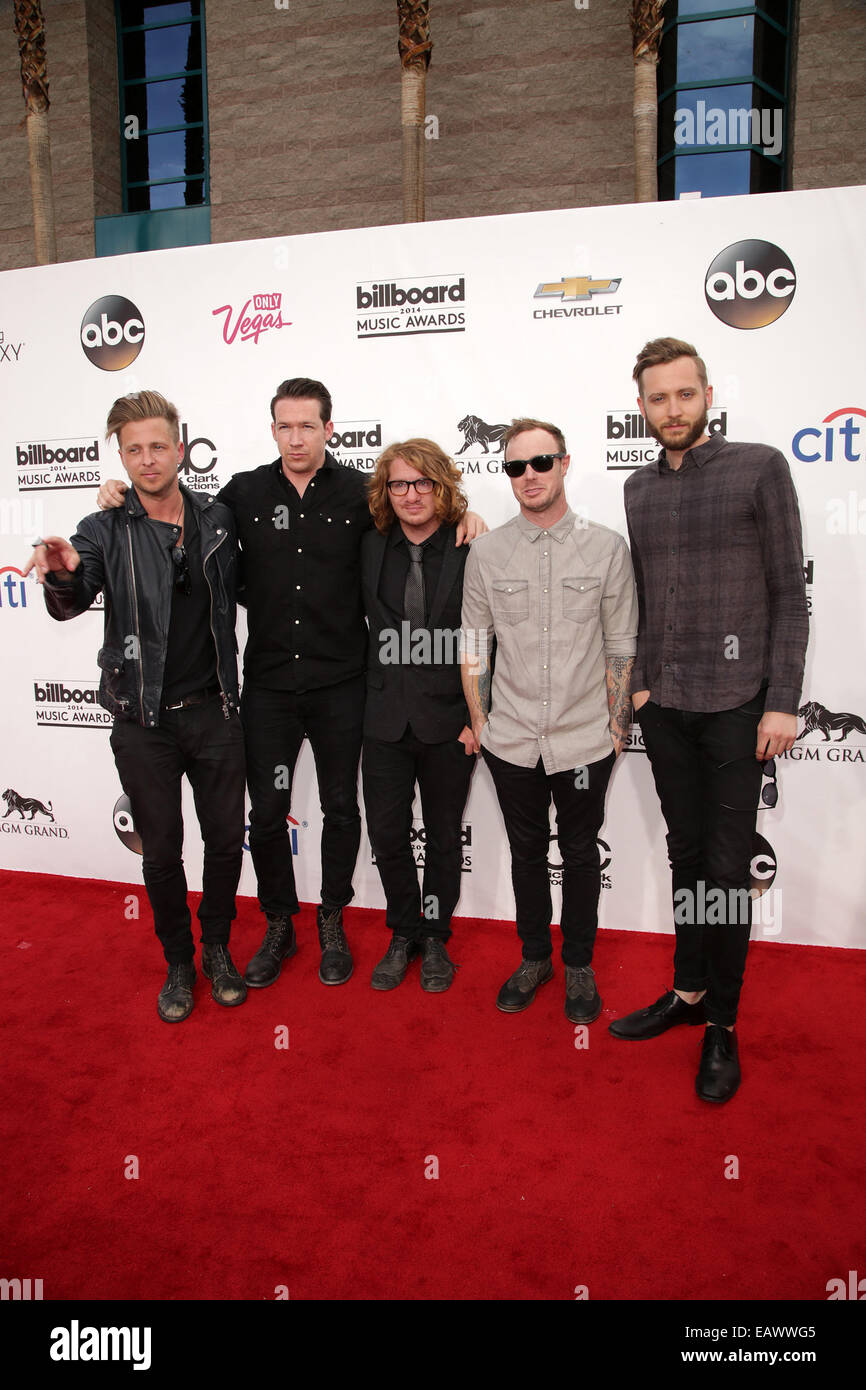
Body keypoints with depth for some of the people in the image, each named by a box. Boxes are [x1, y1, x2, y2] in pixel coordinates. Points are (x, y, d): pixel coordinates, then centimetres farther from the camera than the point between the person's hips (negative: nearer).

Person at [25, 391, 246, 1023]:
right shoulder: (106, 531, -4)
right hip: (144, 721, -1)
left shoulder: (219, 519, 3)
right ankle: (179, 962, 31)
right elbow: (71, 604, -17)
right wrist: (62, 577, -41)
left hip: (213, 711, 2)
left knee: (227, 839, 9)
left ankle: (217, 948, 33)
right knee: (162, 851, 9)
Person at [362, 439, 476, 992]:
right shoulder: (373, 548, 3)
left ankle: (436, 938, 33)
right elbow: (368, 621, 11)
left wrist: (478, 717, -8)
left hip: (449, 718, -2)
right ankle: (404, 935, 31)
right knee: (387, 833, 8)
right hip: (387, 718, 3)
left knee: (444, 836, 13)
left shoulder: (470, 552, -8)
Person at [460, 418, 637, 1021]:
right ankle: (534, 958, 35)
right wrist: (479, 722, 5)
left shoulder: (607, 546, -2)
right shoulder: (487, 551, 0)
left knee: (580, 853, 13)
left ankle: (579, 966, 32)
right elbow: (474, 644, 5)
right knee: (527, 851, 15)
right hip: (511, 741, 1)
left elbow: (621, 646, 1)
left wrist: (617, 725, 1)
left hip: (584, 739, -1)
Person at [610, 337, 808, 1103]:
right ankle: (688, 991, 30)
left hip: (735, 703, -4)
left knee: (727, 867, 1)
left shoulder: (760, 467, -3)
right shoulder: (639, 488, 11)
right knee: (687, 855, 14)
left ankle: (722, 1024, 19)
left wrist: (782, 702, -11)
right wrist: (640, 683, 8)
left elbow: (789, 593, -6)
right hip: (663, 706, 4)